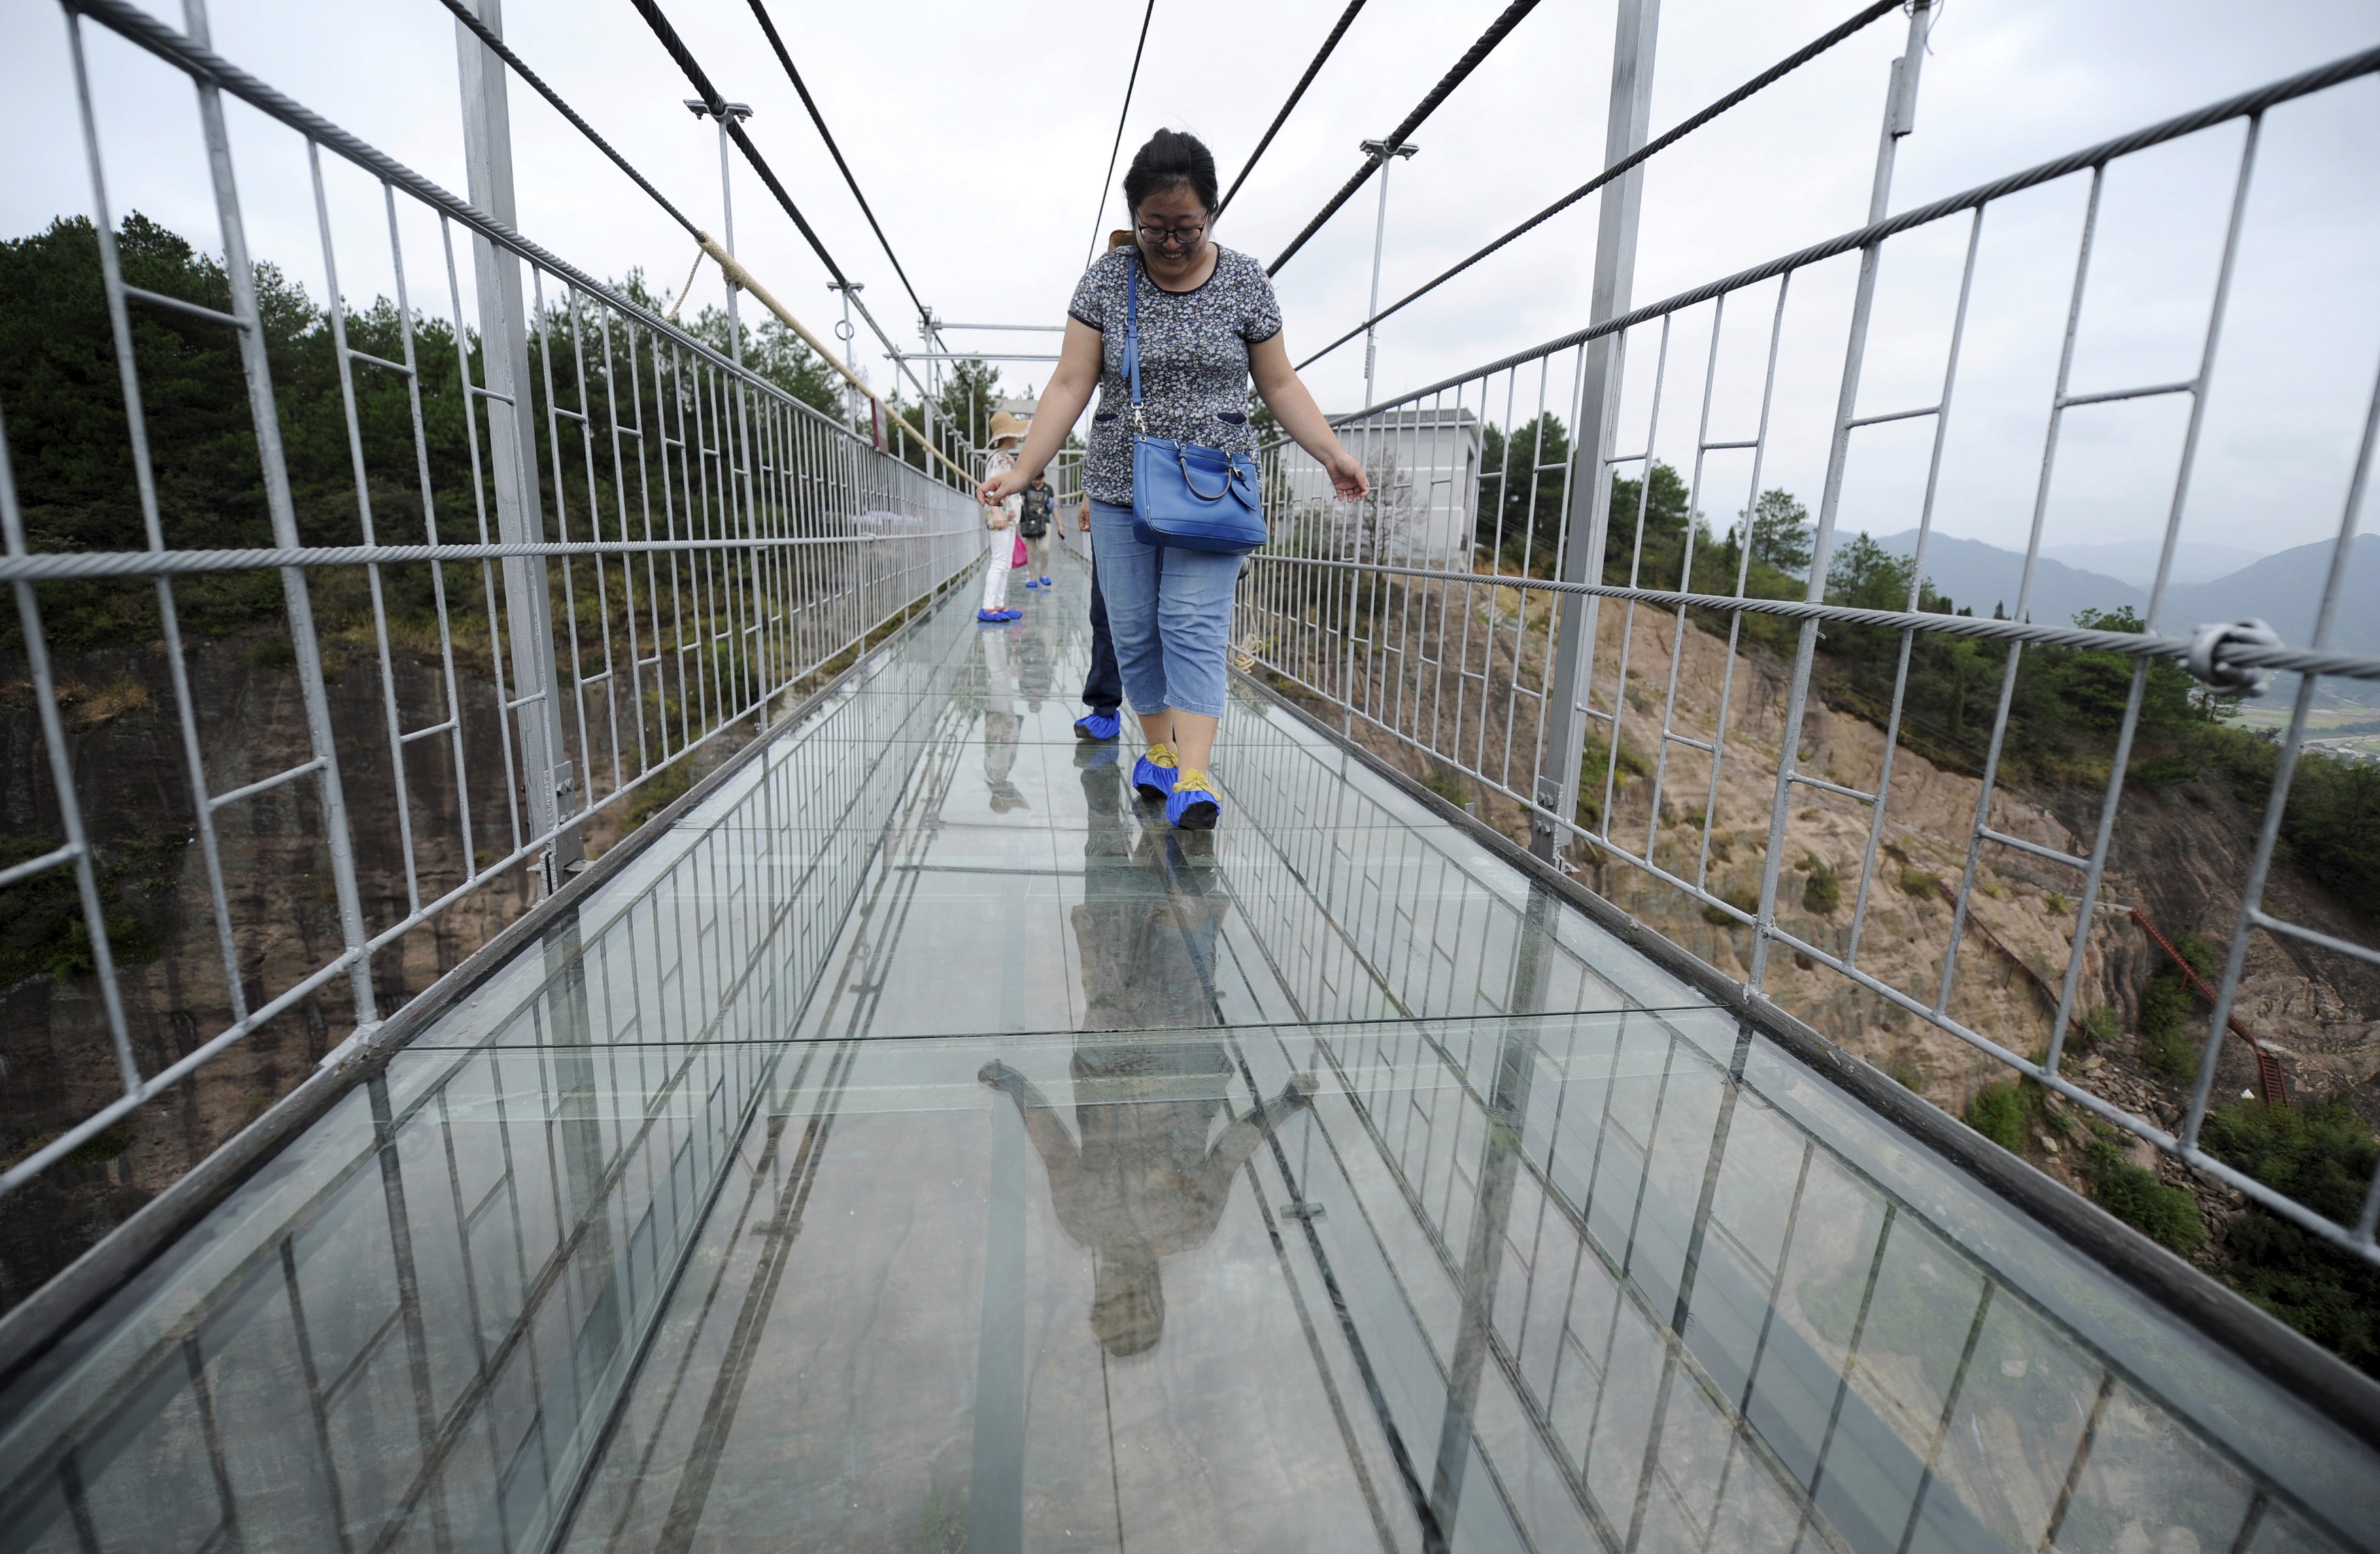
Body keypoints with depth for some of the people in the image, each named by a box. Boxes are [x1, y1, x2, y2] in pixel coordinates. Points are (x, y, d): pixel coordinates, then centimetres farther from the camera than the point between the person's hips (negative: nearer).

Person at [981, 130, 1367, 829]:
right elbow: (1070, 385, 1)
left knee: (1194, 623, -14)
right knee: (1133, 629, 4)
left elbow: (1279, 385, 8)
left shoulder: (1245, 282, 4)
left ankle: (1193, 781, -18)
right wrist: (1023, 469, -7)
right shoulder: (1105, 279, 3)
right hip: (1120, 487, 2)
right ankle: (1159, 749, 21)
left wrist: (1333, 454, -2)